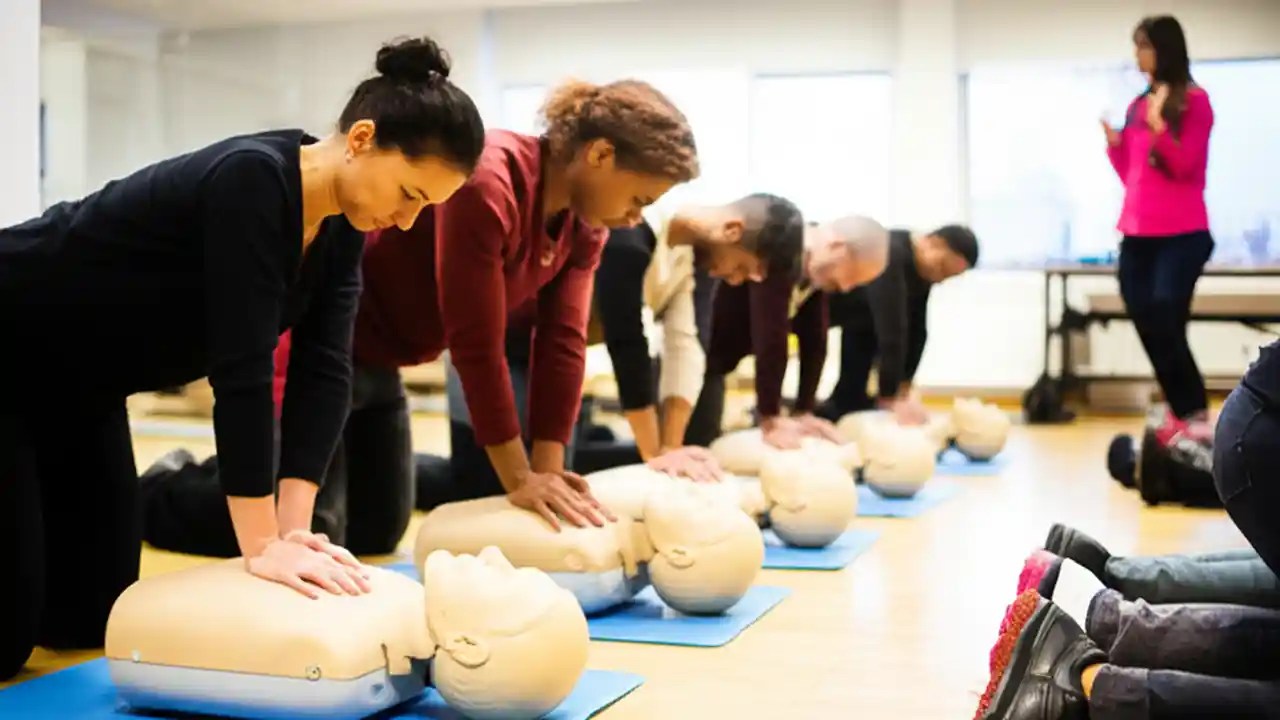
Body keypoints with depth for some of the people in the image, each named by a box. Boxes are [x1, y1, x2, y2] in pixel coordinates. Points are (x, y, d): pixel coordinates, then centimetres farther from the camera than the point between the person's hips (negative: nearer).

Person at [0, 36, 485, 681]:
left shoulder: (340, 227, -6)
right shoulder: (251, 180, -32)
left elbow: (324, 370, -10)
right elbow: (241, 367, -35)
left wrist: (292, 527, -18)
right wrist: (262, 547, -33)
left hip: (77, 381, 8)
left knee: (90, 618, 11)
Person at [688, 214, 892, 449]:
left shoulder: (817, 266, 1)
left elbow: (814, 339, 2)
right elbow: (771, 337, -30)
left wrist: (804, 412, -2)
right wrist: (770, 419, -29)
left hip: (713, 360, 9)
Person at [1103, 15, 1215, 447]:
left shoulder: (1194, 101, -3)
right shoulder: (1137, 105, 14)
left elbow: (1185, 166, -11)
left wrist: (1158, 126, -23)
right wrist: (1113, 141, 2)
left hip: (1181, 235, -6)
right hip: (1137, 235, 6)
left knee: (1166, 327, -15)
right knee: (1149, 330, 2)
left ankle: (1196, 416, -4)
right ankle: (1181, 414, 12)